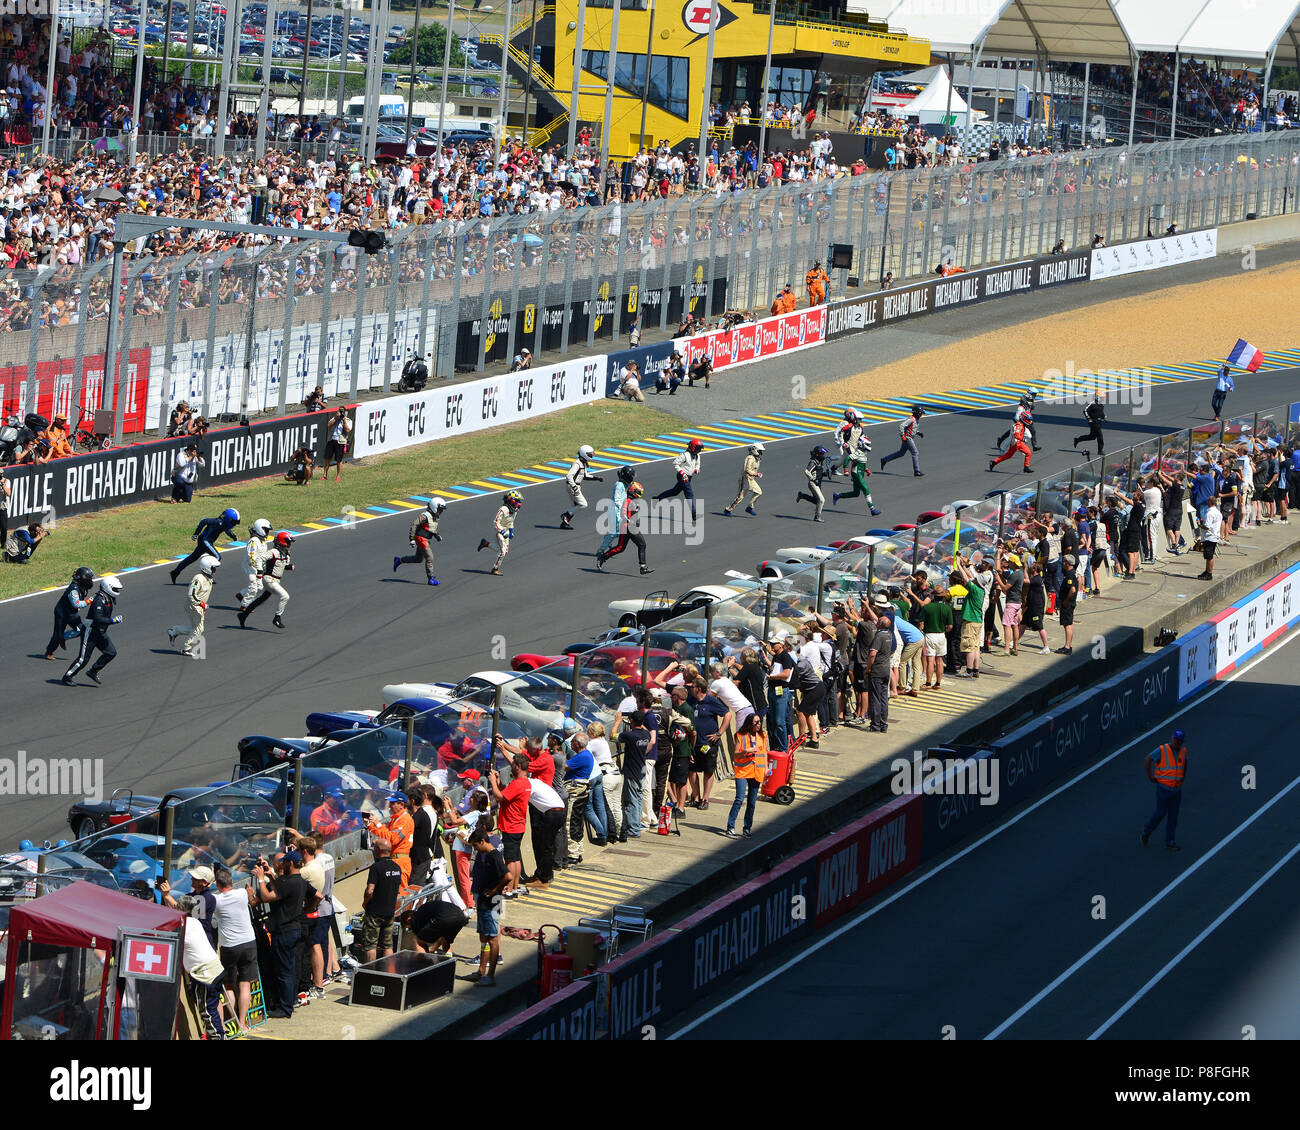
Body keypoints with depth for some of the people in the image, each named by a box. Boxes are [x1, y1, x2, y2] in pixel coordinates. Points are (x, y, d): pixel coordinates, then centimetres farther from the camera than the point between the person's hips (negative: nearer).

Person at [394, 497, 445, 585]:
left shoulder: (436, 517, 10)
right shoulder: (425, 515, -19)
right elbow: (414, 524, -22)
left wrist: (437, 535, 5)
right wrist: (412, 539, -24)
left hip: (426, 540, 10)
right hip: (421, 539, -10)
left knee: (418, 559, 18)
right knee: (429, 557, -10)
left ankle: (399, 560, 32)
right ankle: (430, 579, -4)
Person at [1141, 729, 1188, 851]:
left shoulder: (1183, 751, 0)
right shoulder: (1162, 750, -18)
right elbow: (1148, 759, -10)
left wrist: (1184, 775, 14)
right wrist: (1150, 776, -8)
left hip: (1177, 789, 5)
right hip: (1163, 788, -5)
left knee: (1173, 815, 5)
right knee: (1161, 813, 0)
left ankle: (1170, 843, 11)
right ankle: (1147, 832, 25)